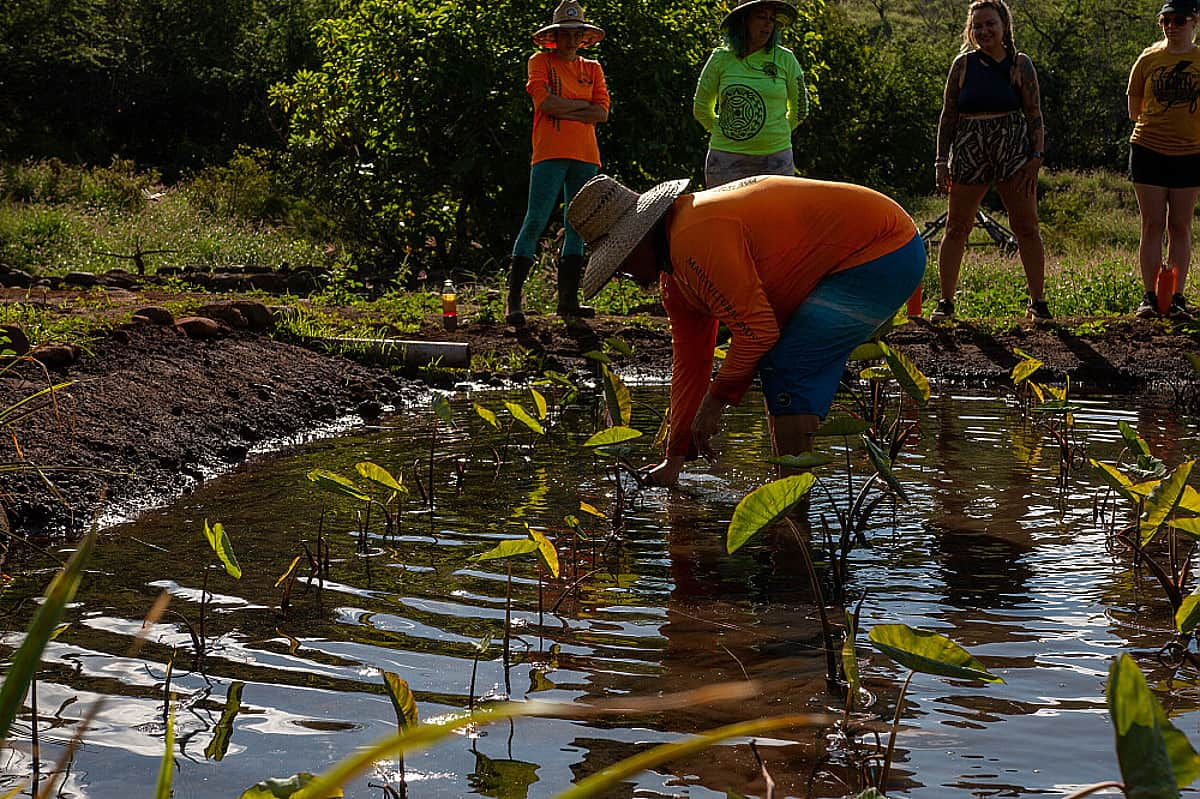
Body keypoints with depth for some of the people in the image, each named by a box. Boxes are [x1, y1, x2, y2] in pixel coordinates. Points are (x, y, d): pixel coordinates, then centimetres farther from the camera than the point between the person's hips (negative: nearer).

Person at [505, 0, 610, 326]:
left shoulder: (592, 69, 17)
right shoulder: (540, 62, 6)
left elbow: (602, 113, 3)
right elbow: (546, 103, -11)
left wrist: (562, 111, -6)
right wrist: (583, 104, -1)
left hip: (585, 156, 5)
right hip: (550, 154, -5)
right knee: (535, 222, -12)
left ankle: (568, 299, 10)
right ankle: (513, 301, -13)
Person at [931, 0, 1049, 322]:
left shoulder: (1020, 64, 3)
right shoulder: (963, 64, 6)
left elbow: (1034, 114, 2)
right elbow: (948, 114, 8)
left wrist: (1036, 156, -8)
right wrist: (942, 160, 1)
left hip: (1013, 151, -1)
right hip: (969, 151, 1)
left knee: (1027, 226, 1)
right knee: (956, 227, 2)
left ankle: (1037, 302, 8)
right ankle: (945, 302, 9)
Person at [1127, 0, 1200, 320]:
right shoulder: (1149, 58, 3)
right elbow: (1134, 111, 8)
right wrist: (1168, 121, 3)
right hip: (1149, 150, 0)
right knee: (1152, 225, -1)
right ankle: (1149, 297, 2)